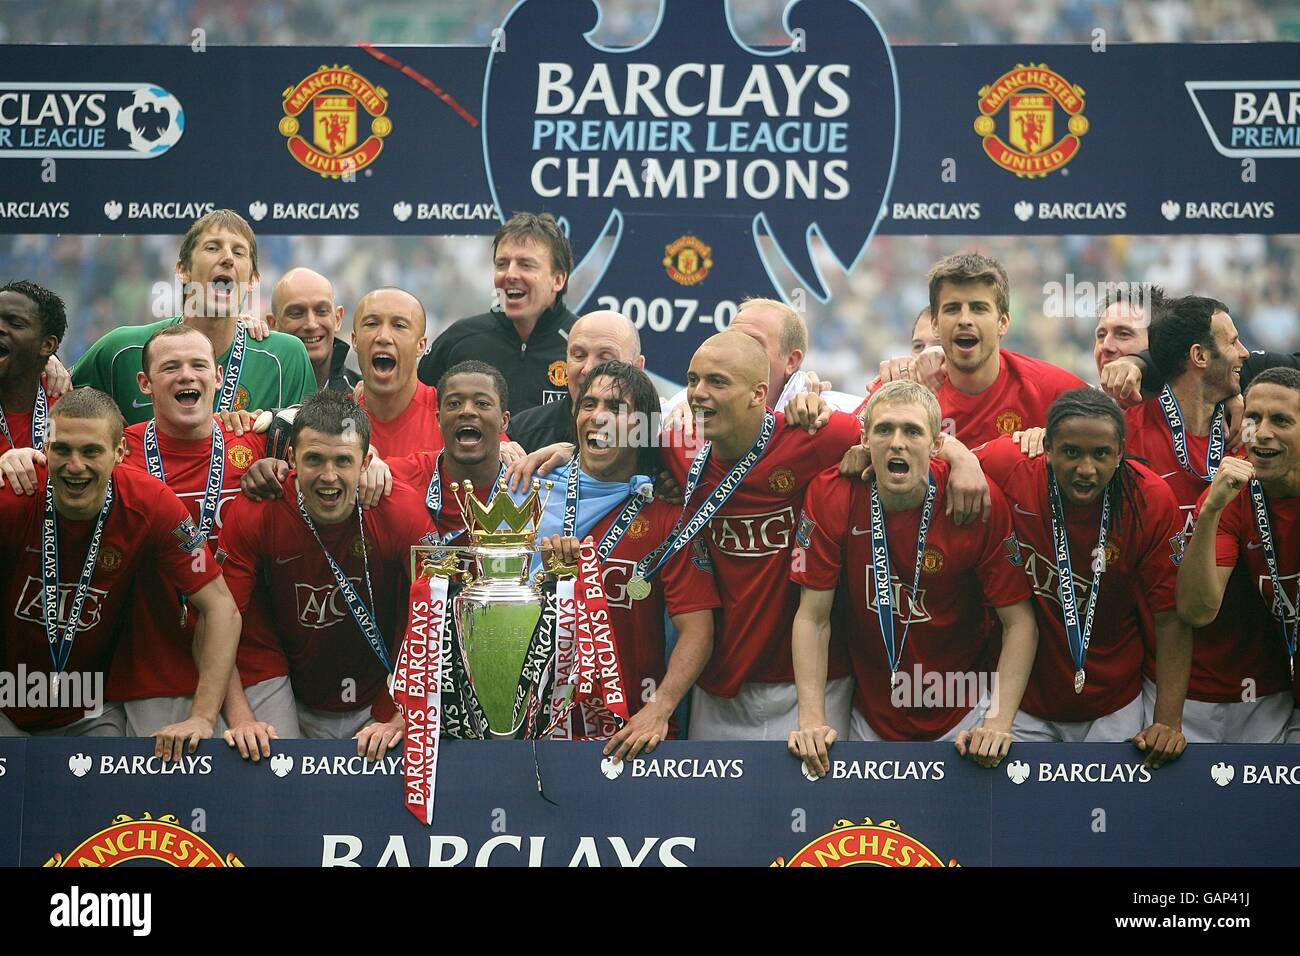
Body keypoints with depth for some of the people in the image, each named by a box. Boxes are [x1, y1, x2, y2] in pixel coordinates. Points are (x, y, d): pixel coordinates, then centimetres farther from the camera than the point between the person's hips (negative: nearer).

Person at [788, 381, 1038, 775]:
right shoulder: (830, 496, -15)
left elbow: (1019, 623, -14)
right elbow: (813, 618, -12)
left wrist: (998, 723, -23)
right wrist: (812, 722, -20)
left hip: (963, 714, -1)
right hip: (871, 716, 1)